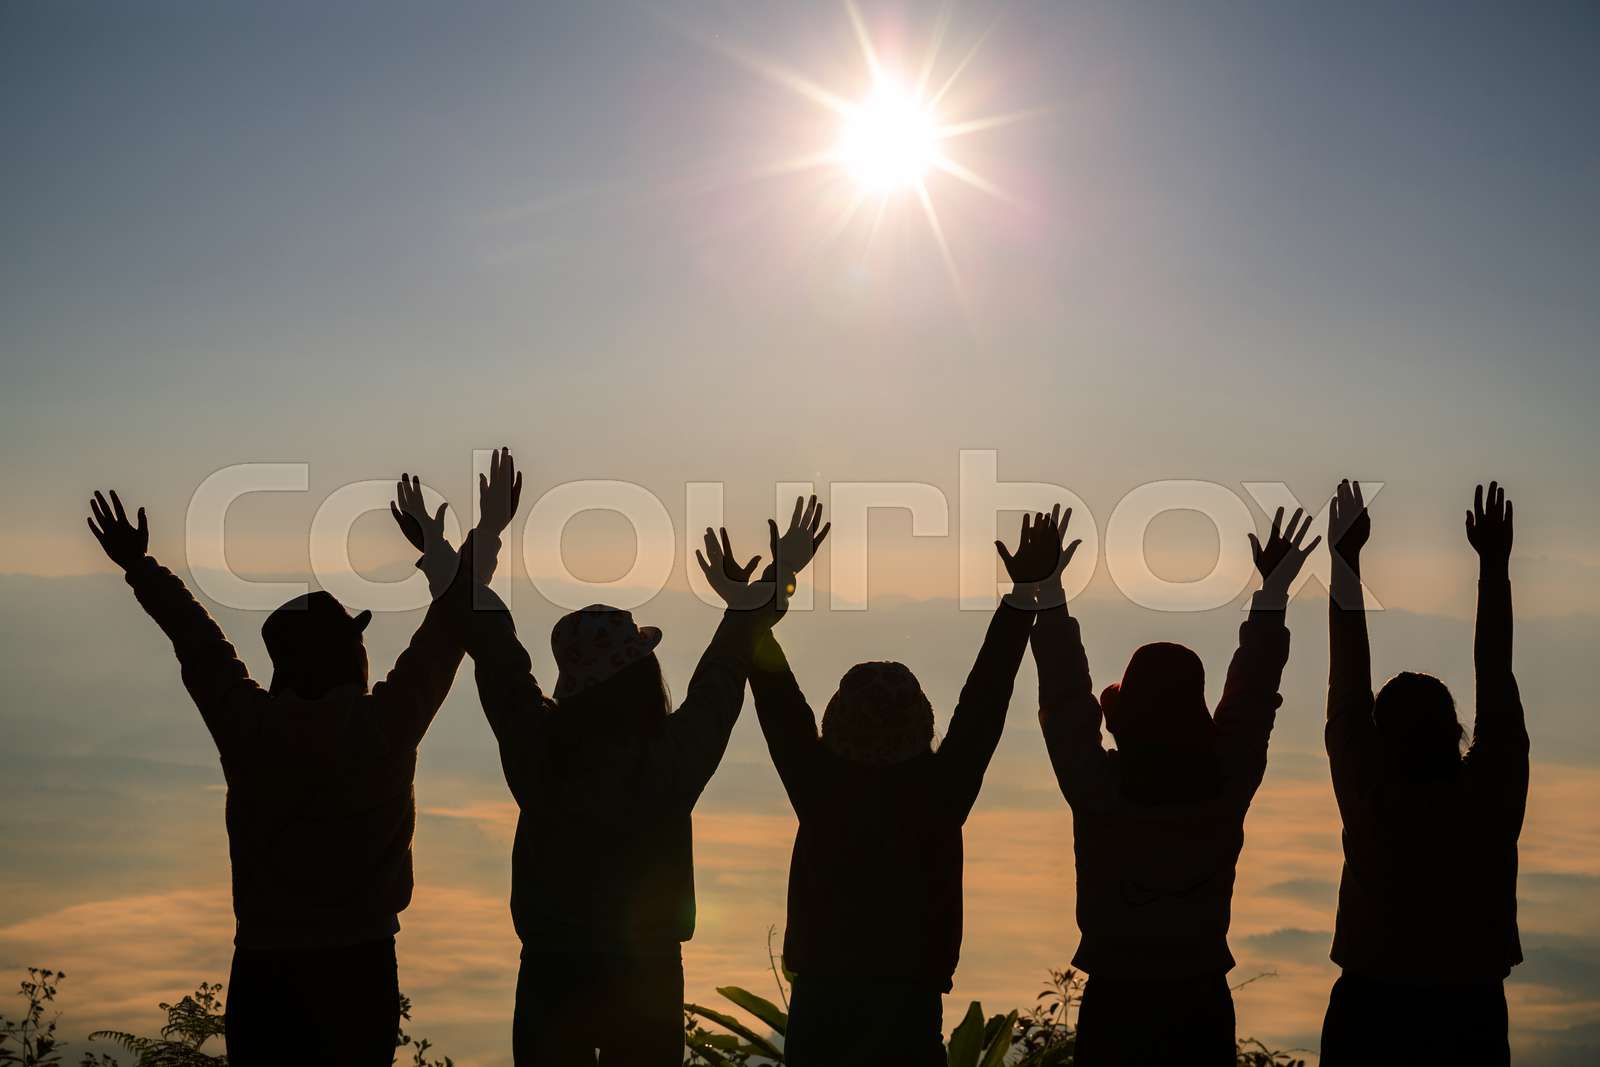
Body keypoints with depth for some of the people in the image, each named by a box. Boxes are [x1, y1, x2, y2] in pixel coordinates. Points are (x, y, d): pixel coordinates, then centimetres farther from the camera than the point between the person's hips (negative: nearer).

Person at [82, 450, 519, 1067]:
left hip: (263, 968, 1)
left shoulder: (250, 727, -7)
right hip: (359, 967, 0)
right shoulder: (384, 727, -9)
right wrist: (482, 544, 17)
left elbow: (198, 643, 9)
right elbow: (445, 635, 3)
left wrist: (139, 568, 26)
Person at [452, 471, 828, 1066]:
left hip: (552, 974, 0)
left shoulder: (540, 756, -14)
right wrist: (761, 596, 13)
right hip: (648, 975, 0)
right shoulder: (671, 764, -15)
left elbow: (498, 661, -2)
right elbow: (719, 681, -1)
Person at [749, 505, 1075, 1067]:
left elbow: (779, 703, -6)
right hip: (908, 999, -1)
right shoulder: (936, 796, -12)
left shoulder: (822, 791, -10)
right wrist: (1026, 598, -10)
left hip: (820, 1002, 1)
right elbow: (983, 703, -11)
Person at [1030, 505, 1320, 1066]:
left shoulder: (1098, 789, -14)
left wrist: (1047, 598, 3)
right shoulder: (1226, 787, -9)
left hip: (1114, 1004, -1)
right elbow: (1253, 692, 3)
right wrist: (1273, 592, 11)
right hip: (1200, 1005, 2)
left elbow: (1065, 698, -2)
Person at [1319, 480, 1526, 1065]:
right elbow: (1495, 680, -6)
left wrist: (1346, 556, -5)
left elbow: (1348, 686, -9)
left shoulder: (1370, 798, -15)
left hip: (1369, 1007, -1)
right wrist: (1495, 563, 0)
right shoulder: (1491, 797, -12)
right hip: (1469, 1014, 1)